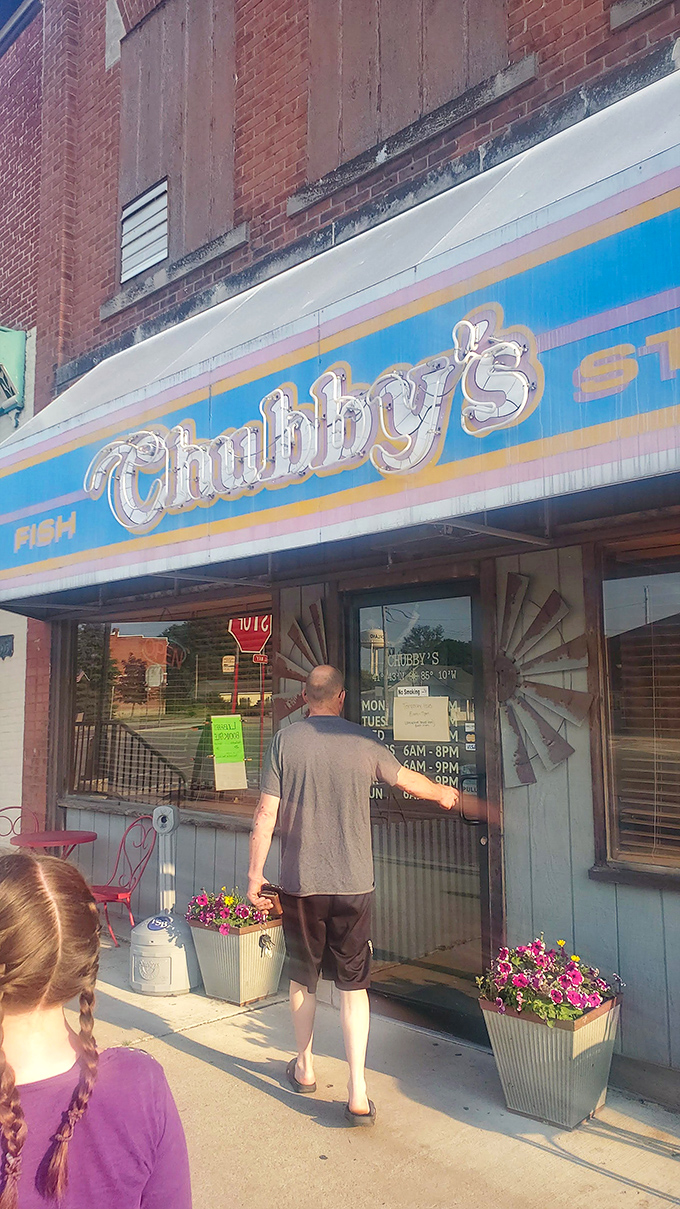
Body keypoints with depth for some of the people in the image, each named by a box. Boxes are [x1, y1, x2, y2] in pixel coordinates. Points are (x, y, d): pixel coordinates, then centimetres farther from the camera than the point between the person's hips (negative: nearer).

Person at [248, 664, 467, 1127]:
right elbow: (410, 780, 11)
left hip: (300, 883, 1)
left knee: (303, 978, 18)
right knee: (353, 985, 9)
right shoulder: (363, 742, -4)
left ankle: (305, 1069, 35)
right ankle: (358, 1093, 8)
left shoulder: (285, 741, -5)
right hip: (354, 884, 0)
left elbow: (267, 814, -7)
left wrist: (256, 874, 2)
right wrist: (444, 793, 31)